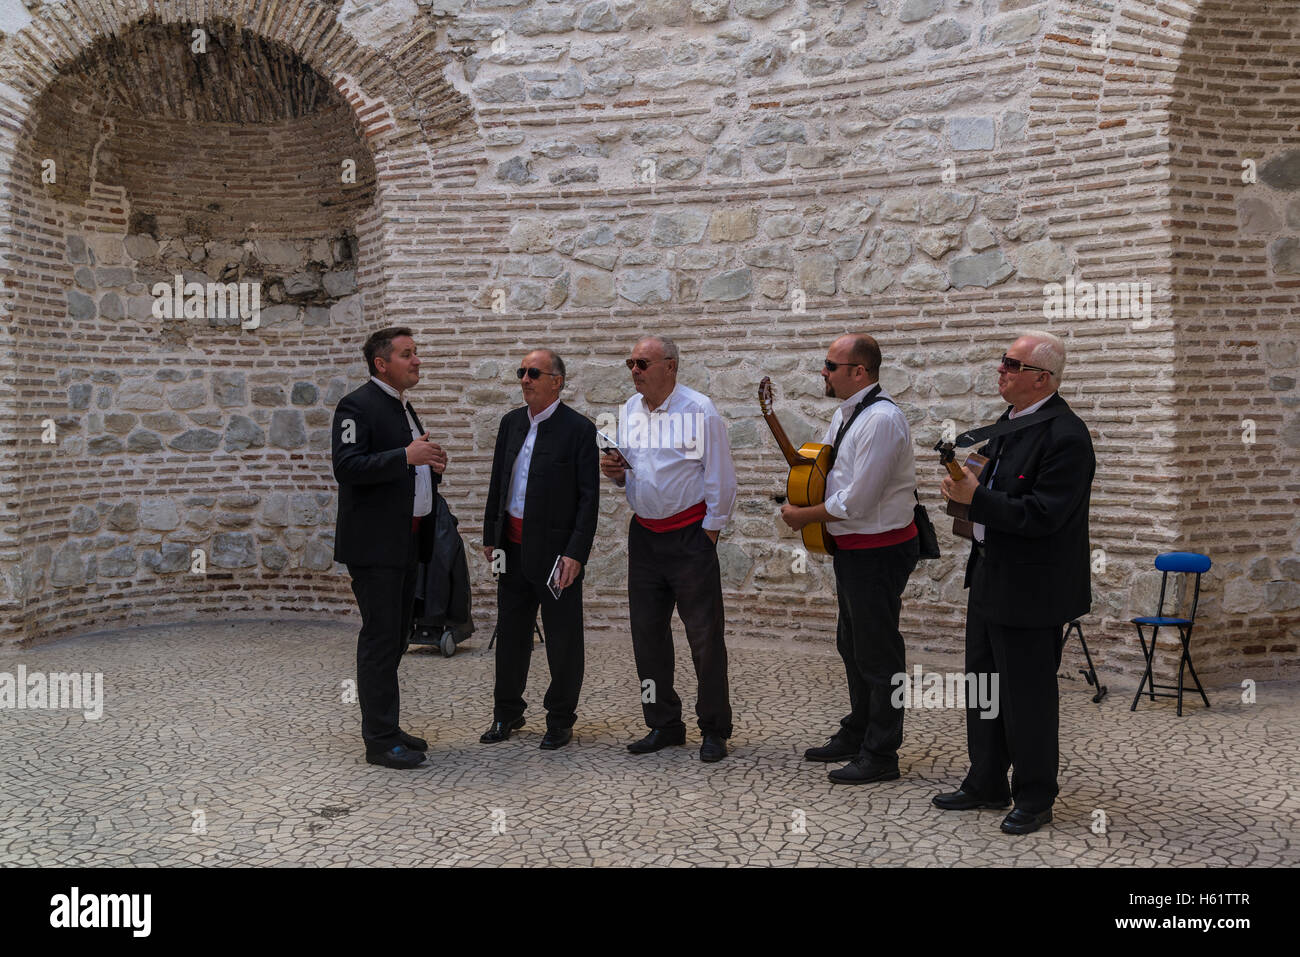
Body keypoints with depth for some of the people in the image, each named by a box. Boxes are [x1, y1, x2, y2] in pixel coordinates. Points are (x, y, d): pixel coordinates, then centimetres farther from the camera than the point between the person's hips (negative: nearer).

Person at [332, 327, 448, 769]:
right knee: (380, 638, -6)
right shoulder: (358, 405, -10)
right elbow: (347, 467, -22)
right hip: (374, 544, -9)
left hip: (405, 541, 9)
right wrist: (406, 456, -26)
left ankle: (386, 728, 22)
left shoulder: (403, 408, 19)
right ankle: (380, 740, 1)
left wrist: (433, 466, 6)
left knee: (395, 636, 13)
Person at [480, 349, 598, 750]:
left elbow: (589, 497, -11)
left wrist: (576, 553, -17)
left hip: (555, 548, -6)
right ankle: (507, 713, 29)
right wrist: (490, 537, 12)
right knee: (511, 631, 14)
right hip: (514, 547, 6)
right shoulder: (511, 422, 9)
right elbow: (497, 483, 15)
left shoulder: (578, 429, -9)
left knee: (562, 638, 5)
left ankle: (560, 720, 19)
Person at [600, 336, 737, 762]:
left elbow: (721, 480, -8)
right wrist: (616, 472, -2)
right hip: (644, 532, 6)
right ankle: (663, 725, 22)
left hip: (690, 533, -6)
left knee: (705, 635, -1)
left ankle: (714, 730, 12)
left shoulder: (700, 411, -10)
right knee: (647, 633, 9)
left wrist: (708, 534, -8)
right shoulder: (628, 411, 8)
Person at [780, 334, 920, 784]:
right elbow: (820, 467, 20)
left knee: (878, 653, 0)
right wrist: (801, 506, 1)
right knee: (852, 645, 21)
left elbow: (856, 501, -25)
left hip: (879, 551, -10)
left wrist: (804, 515, -13)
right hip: (851, 548, 10)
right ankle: (855, 735, 38)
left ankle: (880, 755, 12)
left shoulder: (882, 419, -23)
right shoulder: (845, 413, 8)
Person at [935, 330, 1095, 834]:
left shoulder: (1065, 436, -21)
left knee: (1026, 695, 3)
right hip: (990, 575, 10)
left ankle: (1034, 798, 20)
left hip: (1031, 587, -10)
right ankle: (986, 784, 33)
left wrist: (976, 498, -23)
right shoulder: (1011, 420, 8)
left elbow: (1041, 516, -26)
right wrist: (971, 484, 4)